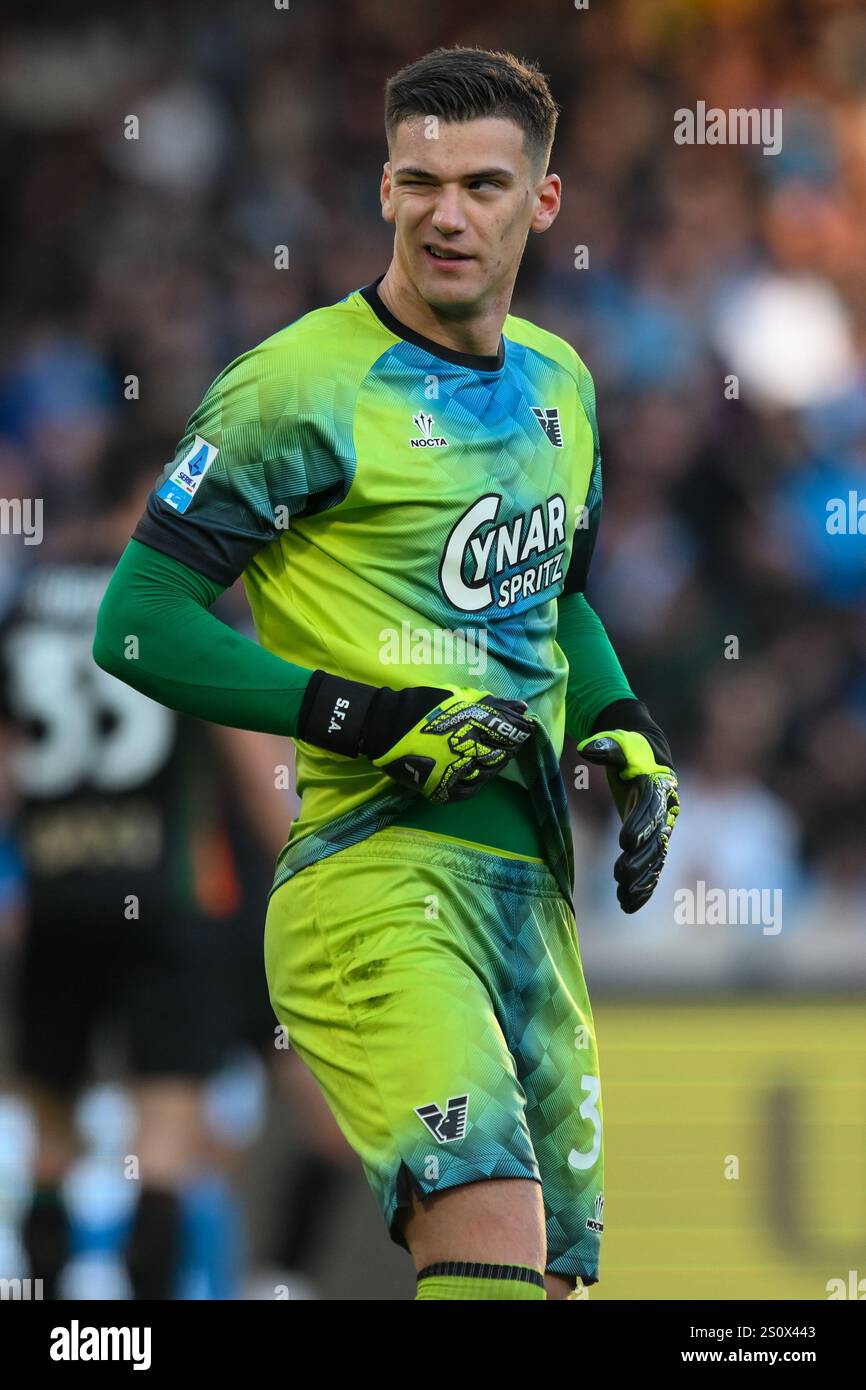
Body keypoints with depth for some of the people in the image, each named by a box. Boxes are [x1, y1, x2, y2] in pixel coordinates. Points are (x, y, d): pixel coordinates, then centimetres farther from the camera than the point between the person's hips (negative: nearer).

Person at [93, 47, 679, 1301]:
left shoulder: (560, 384, 14)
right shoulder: (305, 389, -9)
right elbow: (139, 623, -9)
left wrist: (627, 738, 12)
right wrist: (361, 718, -16)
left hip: (529, 884, 8)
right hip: (373, 874, -8)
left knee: (557, 1267, 11)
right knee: (491, 1243, -27)